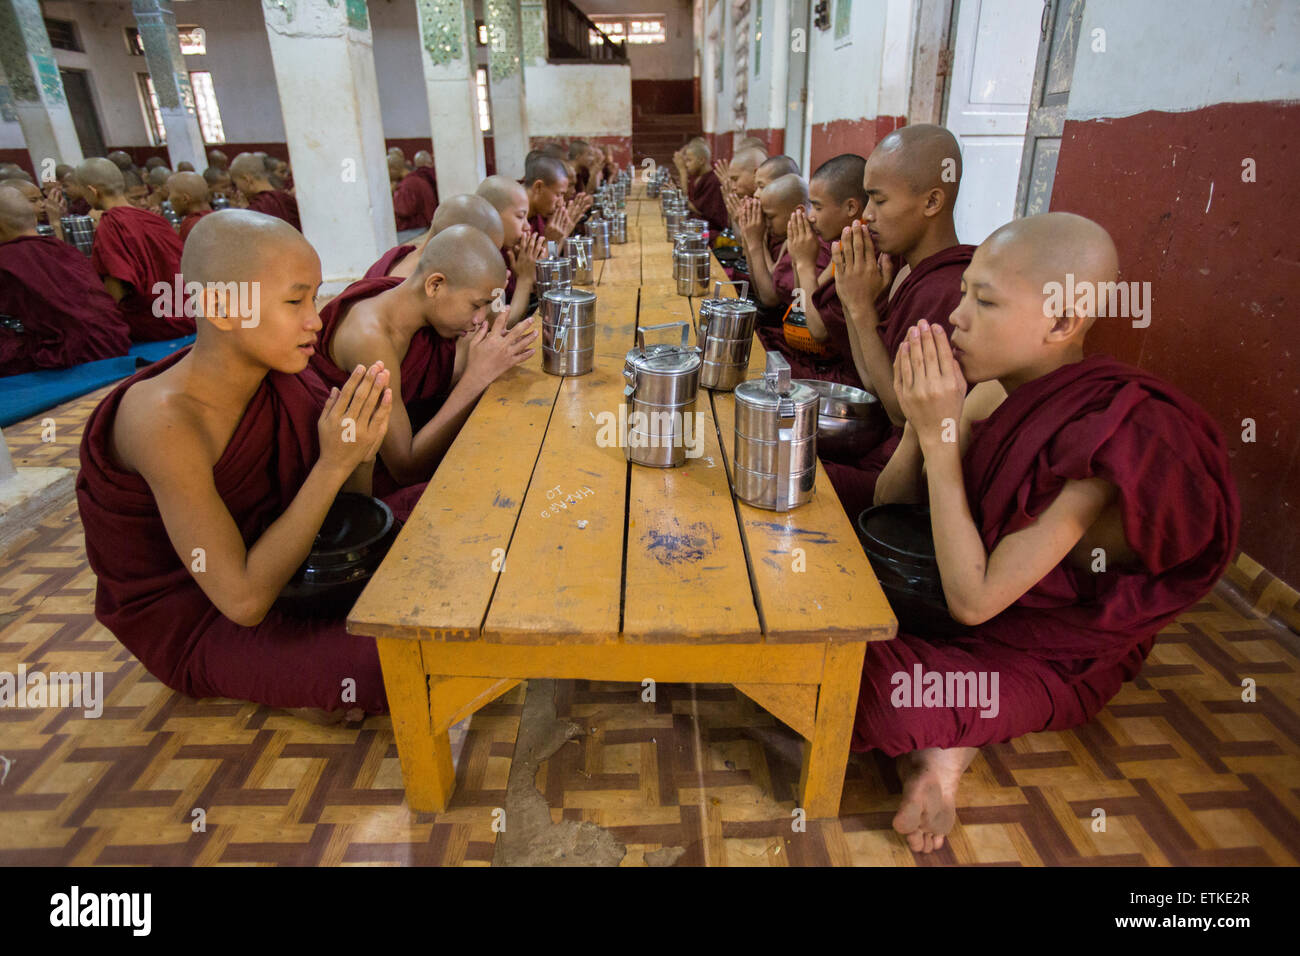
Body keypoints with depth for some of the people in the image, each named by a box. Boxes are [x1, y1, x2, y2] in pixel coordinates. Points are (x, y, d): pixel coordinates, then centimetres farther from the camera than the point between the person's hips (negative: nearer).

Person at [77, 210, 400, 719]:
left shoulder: (275, 375, -9)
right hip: (187, 621, -7)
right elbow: (243, 600, -29)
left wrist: (361, 452, -23)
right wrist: (333, 464, -31)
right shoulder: (165, 421, -28)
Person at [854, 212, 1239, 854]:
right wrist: (919, 418, -21)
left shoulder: (1105, 441, -30)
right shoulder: (991, 391, -11)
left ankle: (944, 741, 1)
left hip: (1049, 658, -7)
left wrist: (942, 436, -32)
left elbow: (973, 600, -31)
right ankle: (936, 738, 0)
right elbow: (889, 511, -3)